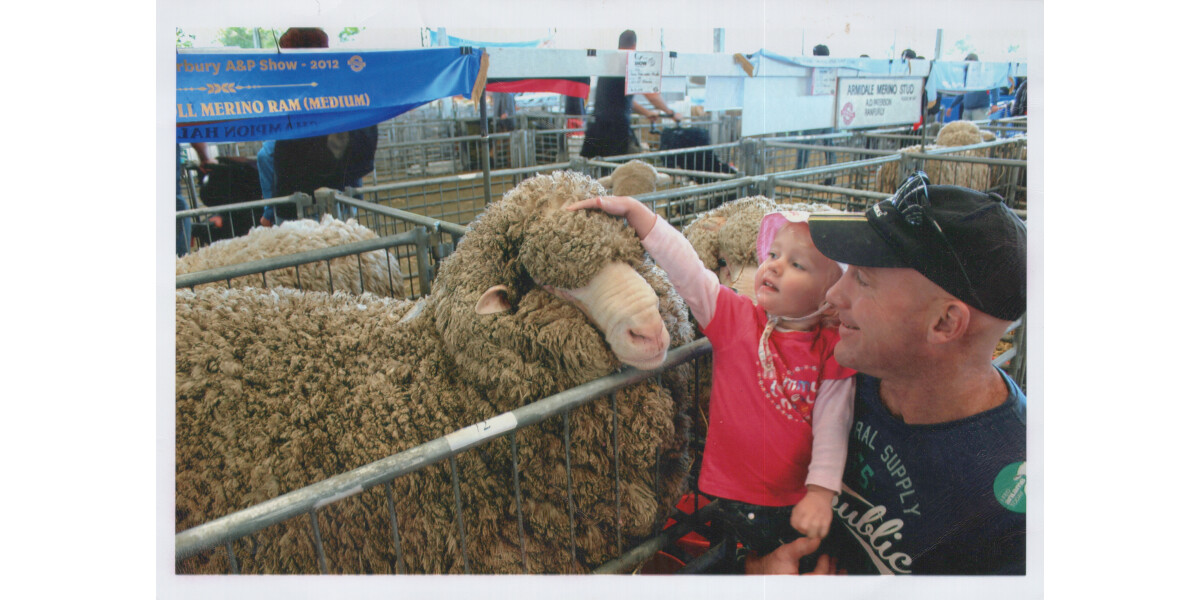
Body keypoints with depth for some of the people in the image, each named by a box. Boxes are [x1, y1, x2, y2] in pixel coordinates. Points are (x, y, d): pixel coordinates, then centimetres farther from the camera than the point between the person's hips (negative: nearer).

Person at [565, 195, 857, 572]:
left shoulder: (832, 350, -6)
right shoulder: (734, 318, -4)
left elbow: (832, 425, -7)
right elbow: (683, 266, -9)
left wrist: (821, 492, -14)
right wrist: (631, 208, -14)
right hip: (729, 497, 1)